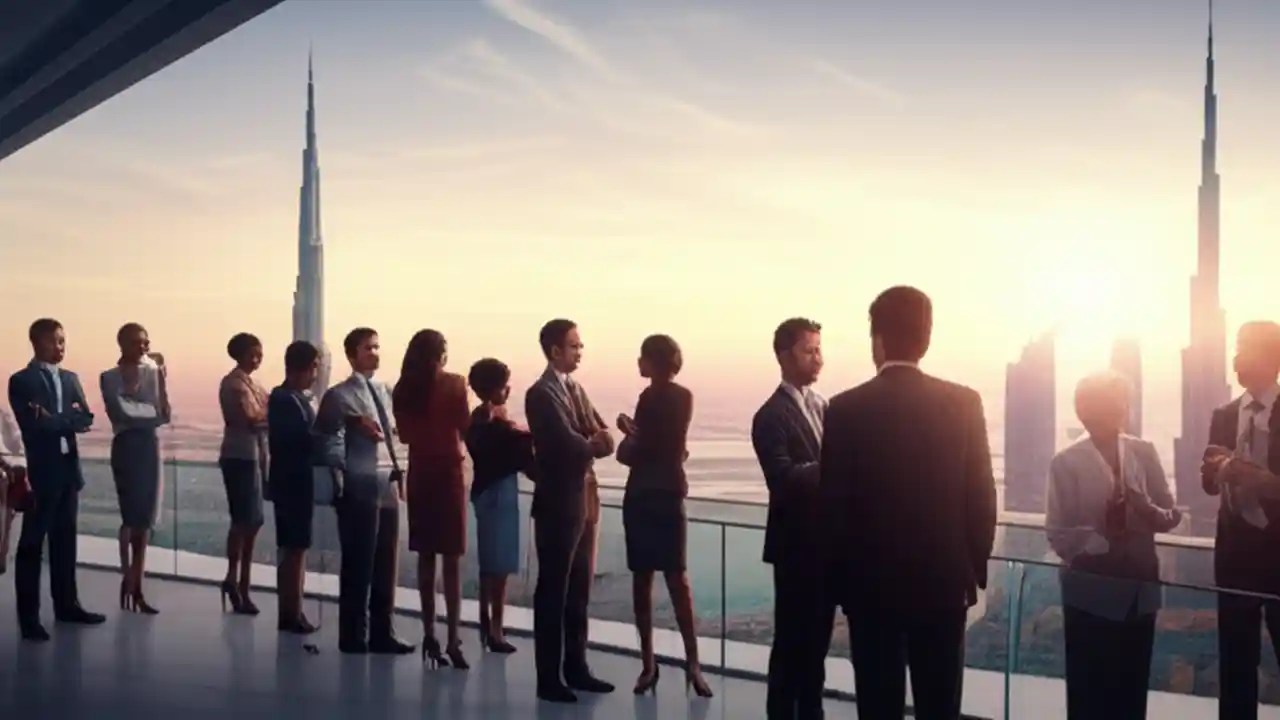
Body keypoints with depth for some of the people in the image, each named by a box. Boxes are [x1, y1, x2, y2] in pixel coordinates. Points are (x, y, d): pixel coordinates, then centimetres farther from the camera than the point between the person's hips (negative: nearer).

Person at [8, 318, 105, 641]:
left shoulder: (71, 379, 14)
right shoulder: (21, 381, -5)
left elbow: (86, 418, 1)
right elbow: (32, 425, -17)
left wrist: (54, 419, -13)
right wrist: (68, 420, -10)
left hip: (68, 468, 6)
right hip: (39, 471, -6)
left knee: (65, 542, 13)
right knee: (32, 545, -1)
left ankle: (67, 605, 22)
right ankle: (29, 617, 2)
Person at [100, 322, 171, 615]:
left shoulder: (152, 372, 11)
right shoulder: (110, 377, -1)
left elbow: (163, 414, 3)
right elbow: (122, 412, -13)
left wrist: (161, 378, -6)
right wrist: (152, 410, -2)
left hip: (150, 445, 5)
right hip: (127, 445, -4)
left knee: (146, 518, 5)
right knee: (131, 516, -9)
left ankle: (136, 585, 9)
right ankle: (128, 579, 1)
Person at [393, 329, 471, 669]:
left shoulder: (403, 388, 3)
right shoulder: (453, 384, -9)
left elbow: (405, 434, 9)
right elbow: (466, 428, -7)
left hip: (419, 473, 4)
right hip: (447, 471, -4)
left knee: (425, 557, 11)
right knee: (451, 559, -2)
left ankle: (429, 634, 13)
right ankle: (452, 640, -7)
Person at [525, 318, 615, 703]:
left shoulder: (576, 390, 16)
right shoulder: (541, 394, -13)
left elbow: (600, 439, 11)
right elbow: (569, 444, -21)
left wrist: (600, 439, -12)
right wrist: (594, 445, -1)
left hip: (585, 501, 8)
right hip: (558, 504, -8)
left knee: (579, 592, 14)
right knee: (552, 594, -1)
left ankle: (576, 668, 24)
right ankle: (548, 678, 5)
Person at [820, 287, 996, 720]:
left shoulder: (846, 409, -9)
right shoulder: (963, 403, -4)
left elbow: (833, 505, -6)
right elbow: (981, 497, -2)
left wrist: (843, 579, 5)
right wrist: (974, 569, 10)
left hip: (871, 584, -2)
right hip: (943, 581, 2)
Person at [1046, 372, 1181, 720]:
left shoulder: (1144, 453, 3)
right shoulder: (1067, 462, -5)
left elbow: (1170, 517, 2)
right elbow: (1058, 534, -7)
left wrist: (1147, 509, -19)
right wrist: (1104, 546, -21)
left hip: (1139, 587, 3)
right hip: (1091, 591, -3)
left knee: (1132, 689, 11)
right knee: (1089, 692, 2)